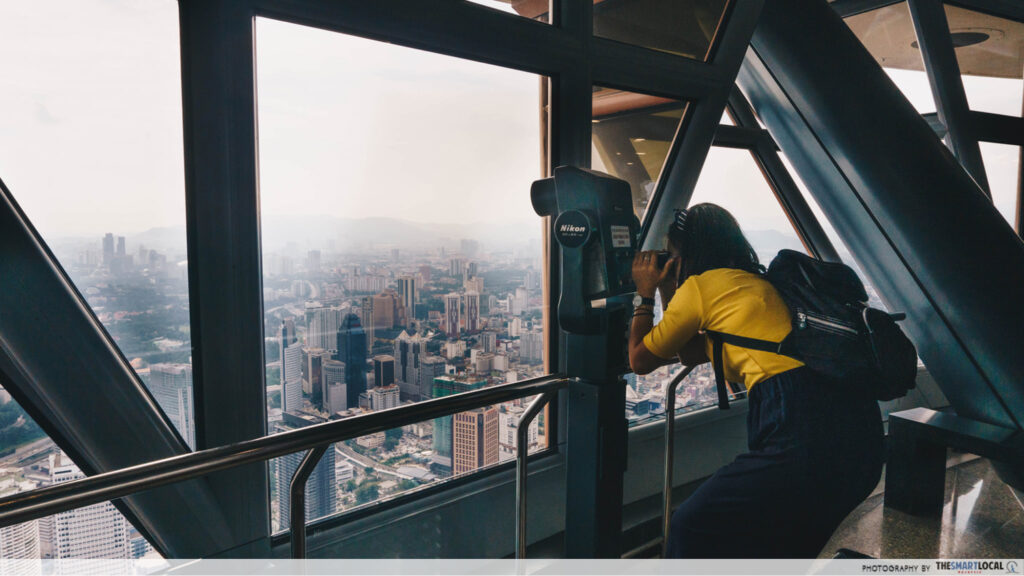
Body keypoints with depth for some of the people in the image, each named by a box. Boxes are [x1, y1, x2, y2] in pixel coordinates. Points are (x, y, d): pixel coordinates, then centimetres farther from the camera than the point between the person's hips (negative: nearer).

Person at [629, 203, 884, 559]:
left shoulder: (700, 285, 1)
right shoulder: (756, 282, 24)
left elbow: (640, 360, 14)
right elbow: (691, 353, 34)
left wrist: (645, 296, 27)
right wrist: (667, 291, 34)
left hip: (806, 432, -9)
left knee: (692, 528, 6)